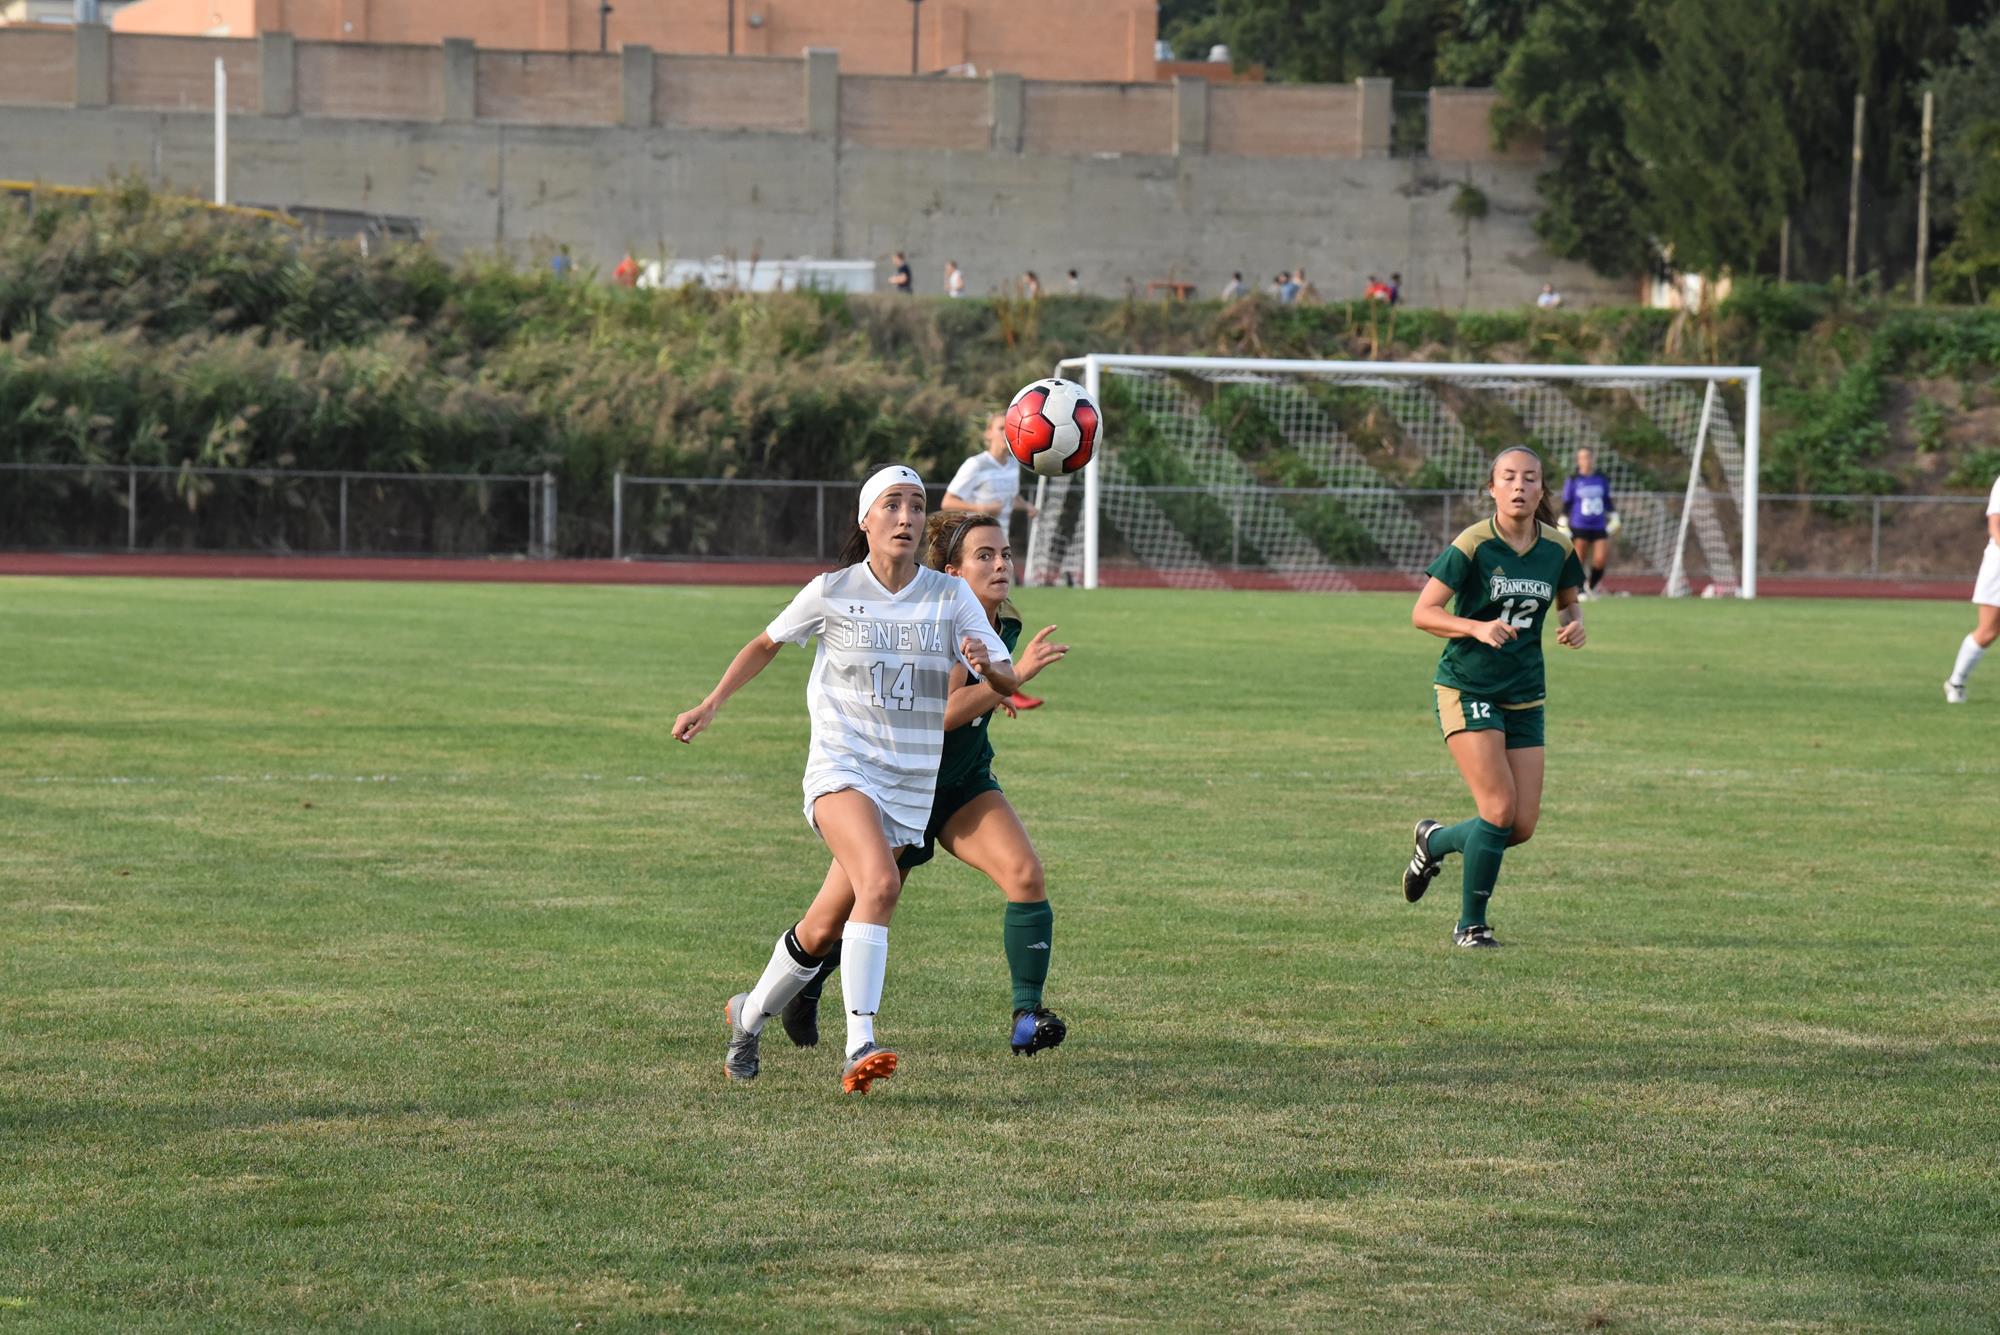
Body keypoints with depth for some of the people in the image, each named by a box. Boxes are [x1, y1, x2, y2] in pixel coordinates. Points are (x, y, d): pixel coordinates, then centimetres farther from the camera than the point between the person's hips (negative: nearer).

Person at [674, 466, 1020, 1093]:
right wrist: (710, 705, 15)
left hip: (910, 788, 3)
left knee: (827, 930, 8)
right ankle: (860, 1047, -35)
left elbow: (1008, 685, -4)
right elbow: (766, 644, 17)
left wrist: (990, 666, -26)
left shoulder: (950, 596, 2)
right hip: (842, 770, -3)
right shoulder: (831, 592, -1)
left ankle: (749, 1016, 36)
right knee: (880, 883, -31)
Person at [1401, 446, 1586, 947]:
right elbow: (1422, 612, -13)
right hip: (1466, 688, -5)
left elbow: (1568, 601, 19)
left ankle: (1435, 840, 29)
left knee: (1523, 825, 0)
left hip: (1524, 696, 5)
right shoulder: (1472, 545, -14)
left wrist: (1575, 623, -5)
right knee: (1500, 809, -15)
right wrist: (1478, 628, -29)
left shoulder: (1556, 549, 0)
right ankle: (1471, 925, 2)